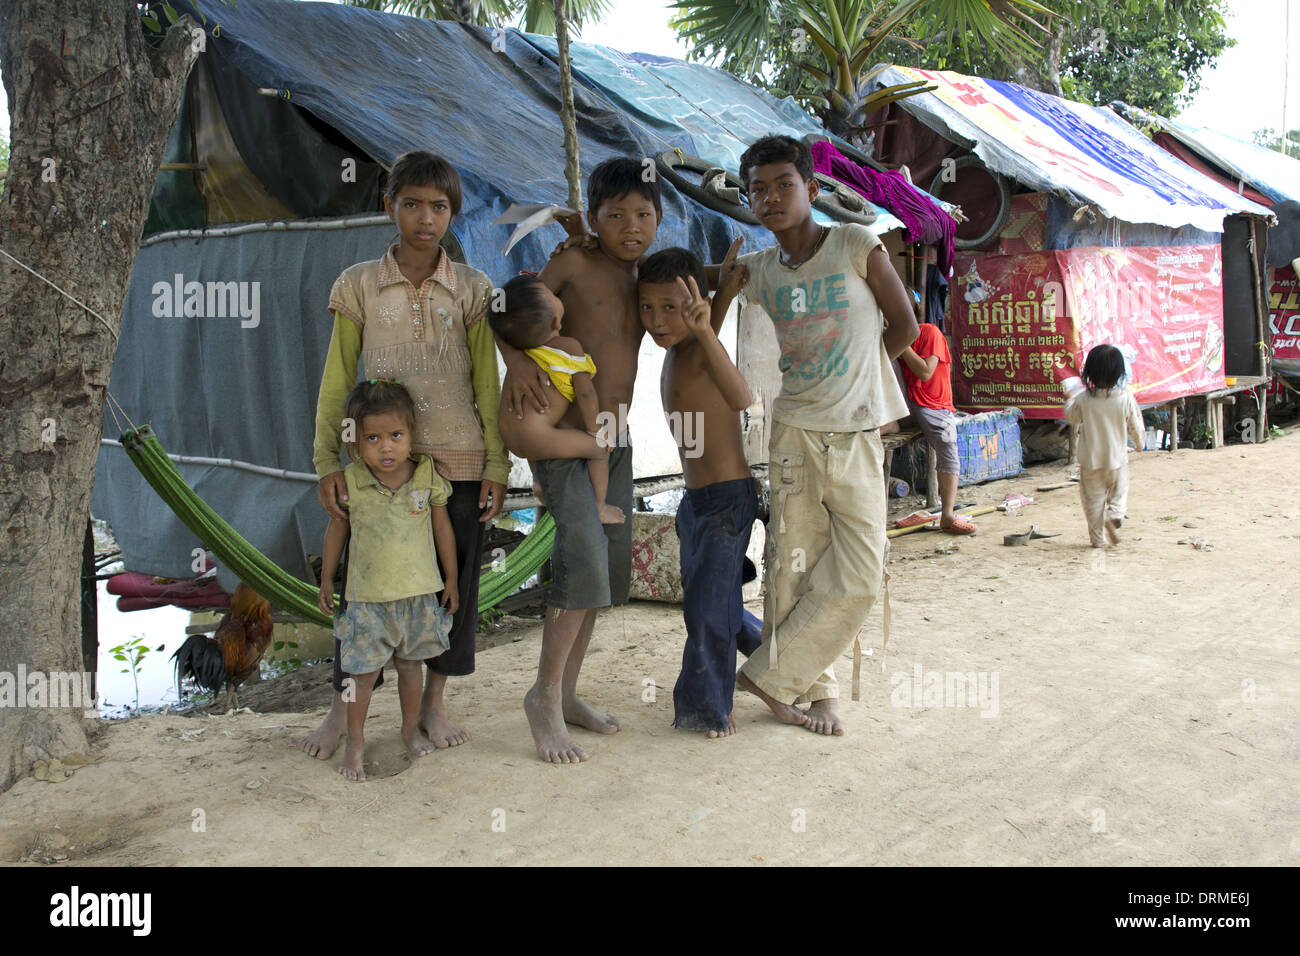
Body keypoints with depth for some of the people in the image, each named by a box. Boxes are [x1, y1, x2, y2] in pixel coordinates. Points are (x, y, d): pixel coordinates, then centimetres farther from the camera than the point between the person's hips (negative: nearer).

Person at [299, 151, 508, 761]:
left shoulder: (472, 289, 4)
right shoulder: (359, 286, 3)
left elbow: (487, 384, 5)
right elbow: (337, 381, 5)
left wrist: (497, 464, 0)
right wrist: (327, 462, -1)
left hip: (458, 459, 1)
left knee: (454, 579, 6)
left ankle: (433, 703, 21)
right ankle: (343, 707, 15)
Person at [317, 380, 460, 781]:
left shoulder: (427, 476, -7)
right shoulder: (350, 483, -9)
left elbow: (443, 528, 4)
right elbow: (337, 531, 5)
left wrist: (451, 578, 9)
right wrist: (327, 581, 11)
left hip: (420, 592, 1)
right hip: (368, 596, -1)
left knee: (410, 662, 16)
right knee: (363, 670, 3)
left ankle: (411, 727, 34)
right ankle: (355, 740, 20)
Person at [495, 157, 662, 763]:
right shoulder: (575, 263, -7)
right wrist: (517, 362, -27)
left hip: (615, 438, 8)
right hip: (560, 431, -7)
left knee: (610, 564, 9)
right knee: (585, 554, -19)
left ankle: (567, 691, 21)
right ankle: (545, 695, -5)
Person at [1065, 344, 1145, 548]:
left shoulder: (1083, 399, -13)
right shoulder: (1126, 399, -12)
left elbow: (1071, 417, 7)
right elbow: (1136, 427, 0)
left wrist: (1075, 392, 20)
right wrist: (1140, 443, 21)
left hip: (1090, 461, 0)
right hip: (1117, 460, 0)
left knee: (1093, 500, 10)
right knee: (1119, 493, 17)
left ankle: (1098, 537, 11)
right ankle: (1115, 515, -11)